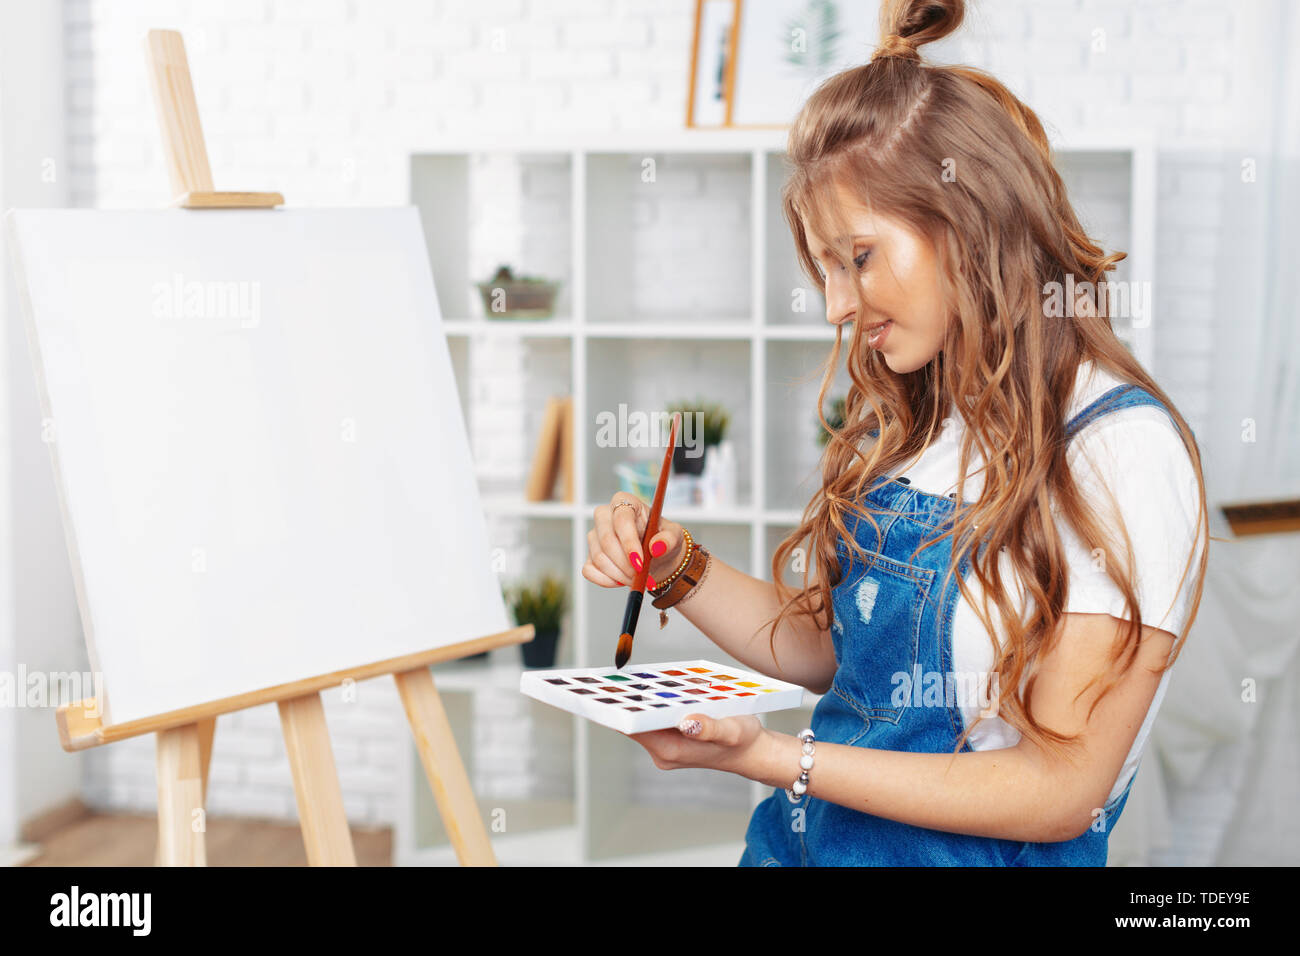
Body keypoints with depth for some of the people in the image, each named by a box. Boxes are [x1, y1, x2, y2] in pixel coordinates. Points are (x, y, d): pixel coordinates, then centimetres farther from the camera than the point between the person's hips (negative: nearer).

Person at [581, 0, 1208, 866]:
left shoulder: (1123, 451, -12)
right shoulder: (905, 424, 11)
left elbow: (1061, 791, -14)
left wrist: (776, 758, -17)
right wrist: (680, 569, 2)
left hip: (978, 852, -6)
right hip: (802, 837, 7)